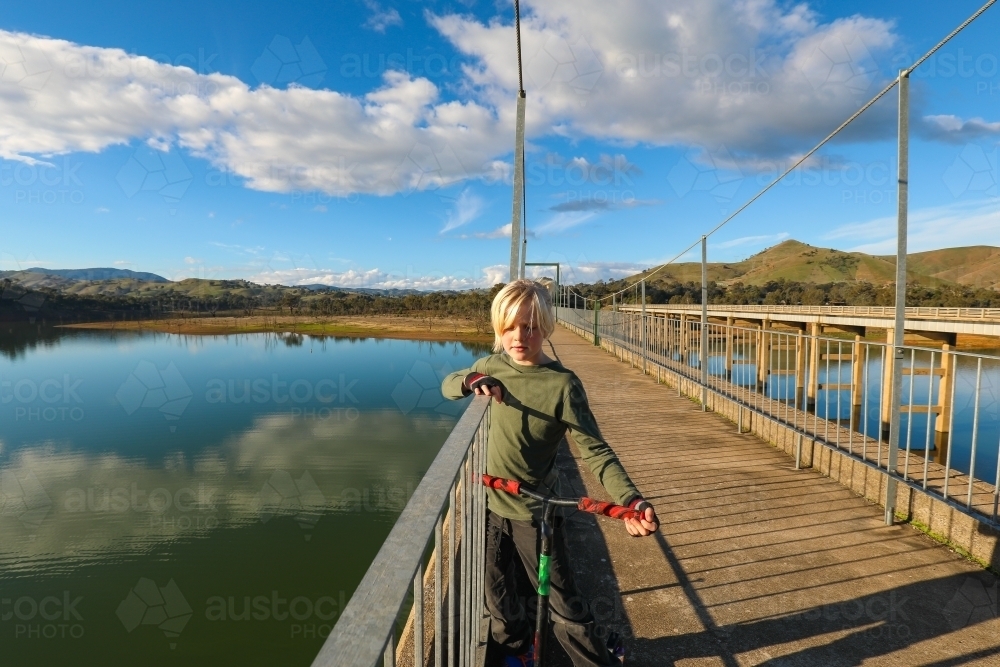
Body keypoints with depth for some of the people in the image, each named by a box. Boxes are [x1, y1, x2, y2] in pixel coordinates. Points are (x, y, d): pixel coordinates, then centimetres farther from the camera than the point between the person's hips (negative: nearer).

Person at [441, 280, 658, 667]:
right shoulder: (492, 366, -5)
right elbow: (447, 385, 11)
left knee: (562, 603, 6)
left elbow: (595, 450, -24)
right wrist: (472, 381, -13)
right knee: (497, 592, 23)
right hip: (491, 502, 5)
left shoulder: (562, 384, -21)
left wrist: (631, 500, -41)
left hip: (534, 511, -5)